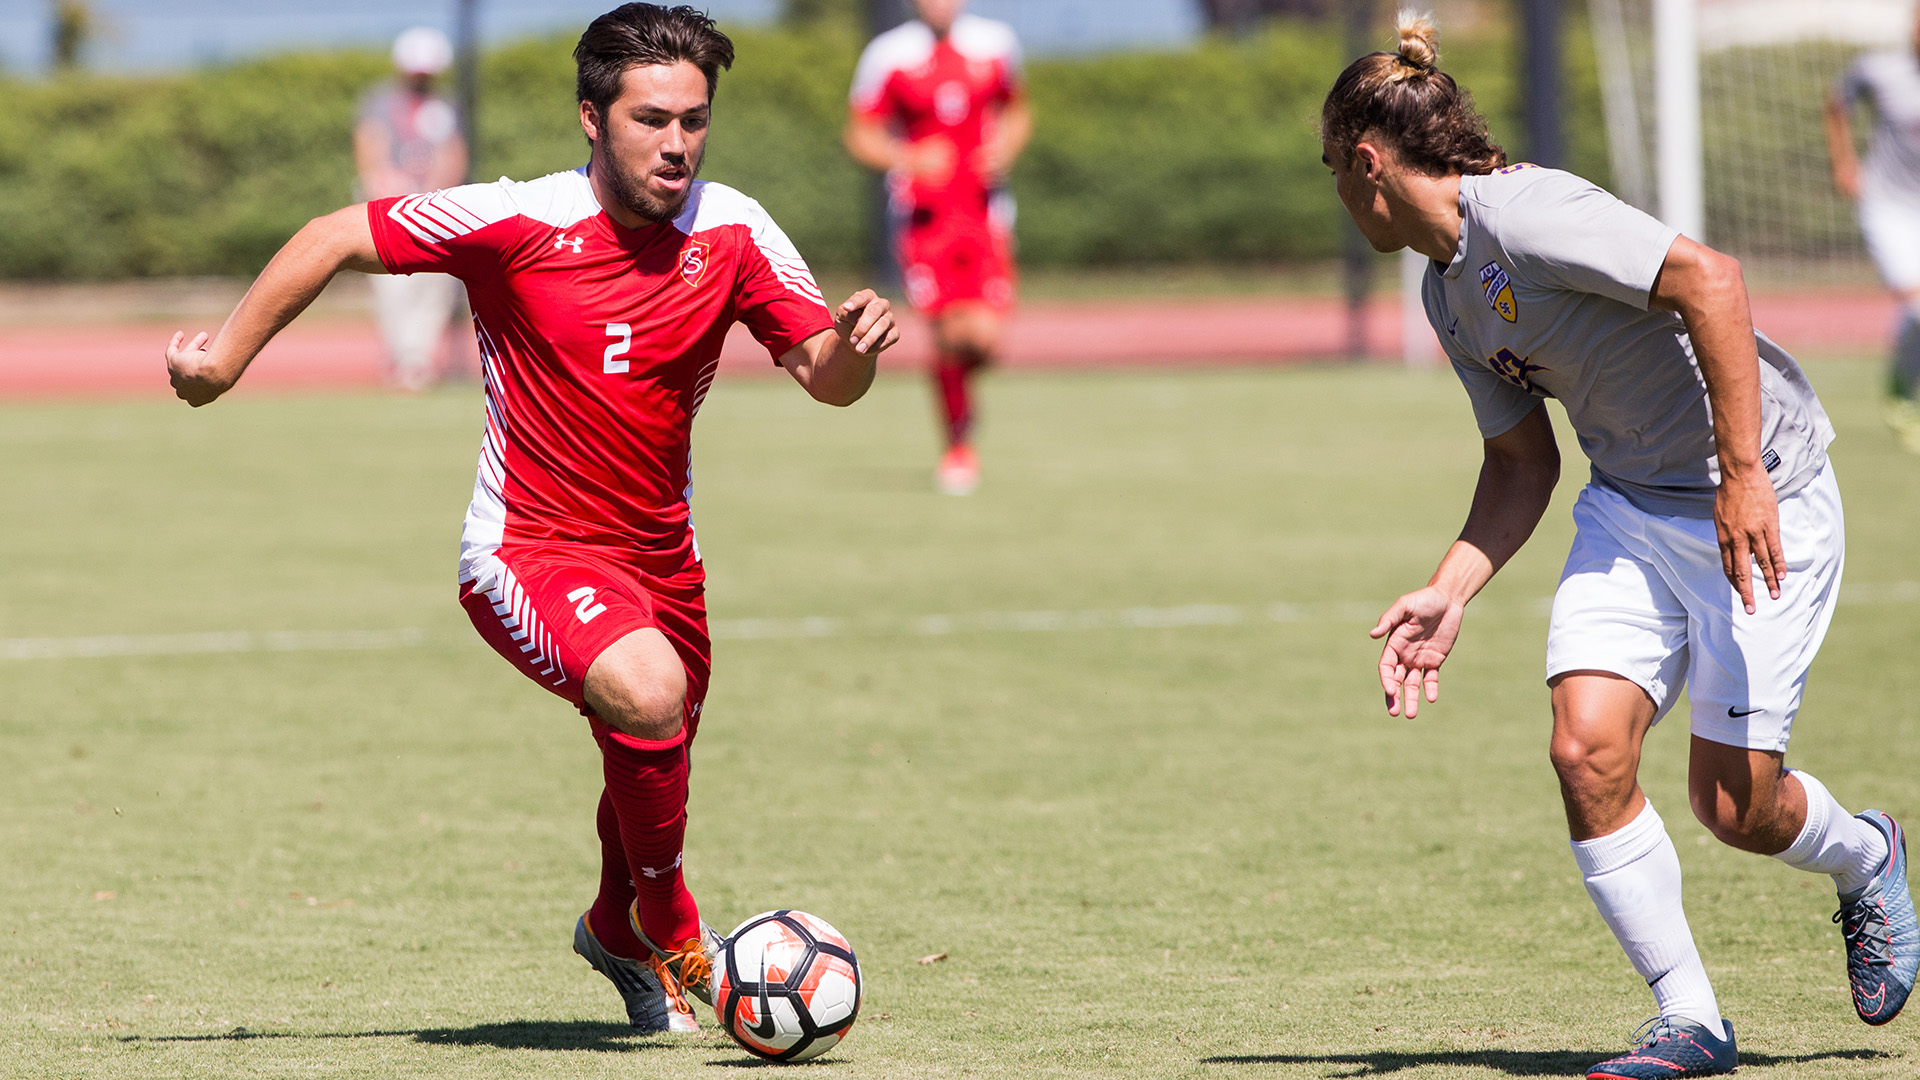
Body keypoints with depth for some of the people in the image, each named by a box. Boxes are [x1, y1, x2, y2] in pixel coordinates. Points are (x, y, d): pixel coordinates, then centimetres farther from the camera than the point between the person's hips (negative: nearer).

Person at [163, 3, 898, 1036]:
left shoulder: (731, 233, -7)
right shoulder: (517, 222, -18)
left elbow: (824, 376, -5)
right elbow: (335, 239, -8)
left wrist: (853, 343, -28)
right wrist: (228, 352, -7)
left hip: (658, 552, 5)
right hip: (528, 551, -5)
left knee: (652, 769, 21)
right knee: (646, 690, -32)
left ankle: (618, 931, 55)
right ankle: (667, 913, -7)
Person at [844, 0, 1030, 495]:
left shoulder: (994, 44, 5)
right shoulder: (889, 55, -4)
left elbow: (1016, 112, 21)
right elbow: (860, 137, 2)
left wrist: (1005, 148, -1)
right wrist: (908, 159, -16)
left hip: (984, 210, 2)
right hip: (922, 210, -2)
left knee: (983, 338, -11)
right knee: (948, 333, -9)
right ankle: (958, 447, 12)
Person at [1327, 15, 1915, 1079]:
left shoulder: (1522, 213, -22)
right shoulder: (1447, 293, 8)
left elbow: (1708, 277, -30)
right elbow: (1522, 461, 16)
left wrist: (1742, 473, -30)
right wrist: (1448, 593, 3)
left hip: (1764, 503, -8)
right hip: (1629, 506, 8)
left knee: (1733, 806, -6)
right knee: (1586, 748, -11)